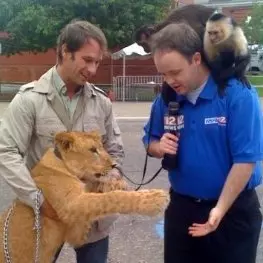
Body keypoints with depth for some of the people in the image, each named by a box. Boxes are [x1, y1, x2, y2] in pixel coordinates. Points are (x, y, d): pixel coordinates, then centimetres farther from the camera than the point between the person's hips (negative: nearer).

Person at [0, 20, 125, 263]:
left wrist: (113, 176, -7)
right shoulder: (30, 99, -9)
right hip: (47, 212, -3)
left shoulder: (101, 101, 3)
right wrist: (38, 198, -21)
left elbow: (115, 149, 12)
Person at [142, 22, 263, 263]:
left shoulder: (239, 95, -19)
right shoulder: (166, 99, -4)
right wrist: (159, 147, -15)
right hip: (181, 206, 5)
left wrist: (220, 209, -23)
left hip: (233, 209, -4)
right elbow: (150, 141, 9)